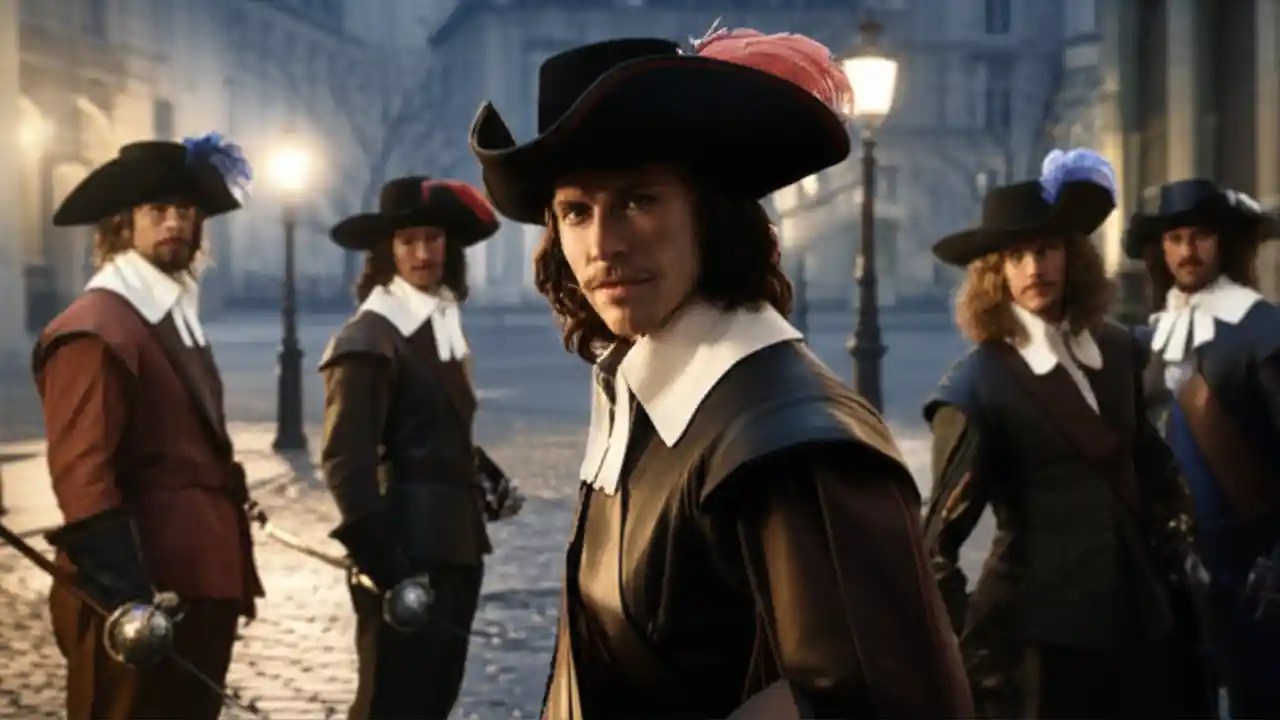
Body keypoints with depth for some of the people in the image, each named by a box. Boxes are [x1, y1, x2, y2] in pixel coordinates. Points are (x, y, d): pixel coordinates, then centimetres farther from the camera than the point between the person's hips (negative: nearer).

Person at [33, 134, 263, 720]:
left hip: (199, 585, 9)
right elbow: (81, 475, -20)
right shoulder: (94, 330, -13)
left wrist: (229, 578, 16)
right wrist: (127, 598, -26)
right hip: (138, 592, -9)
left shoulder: (178, 318, 17)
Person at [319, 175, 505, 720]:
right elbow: (345, 461, -17)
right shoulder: (369, 338, -12)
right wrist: (381, 562, -22)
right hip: (406, 550, -8)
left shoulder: (444, 324, 13)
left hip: (455, 547, 8)